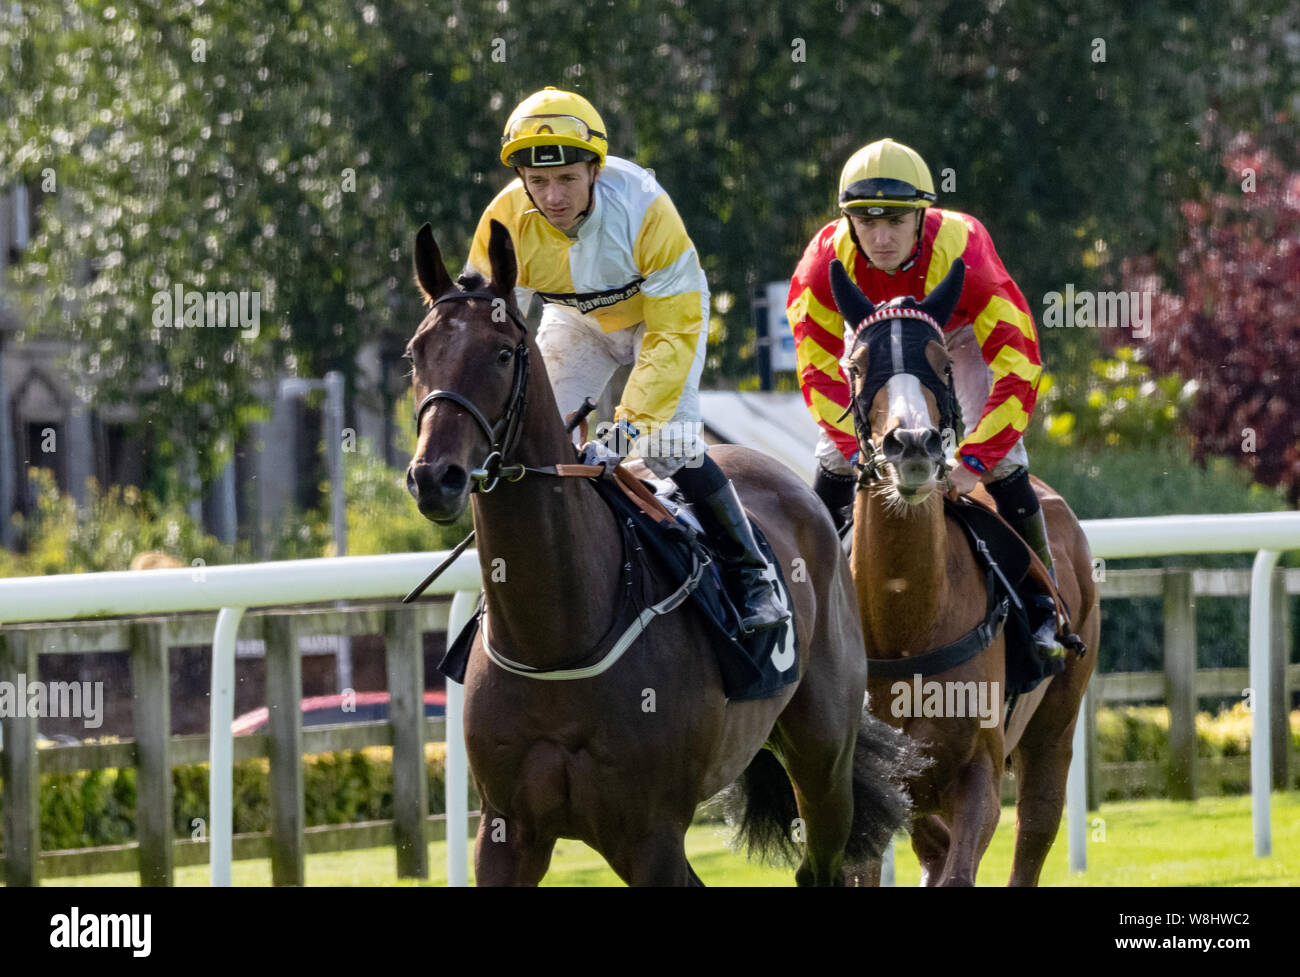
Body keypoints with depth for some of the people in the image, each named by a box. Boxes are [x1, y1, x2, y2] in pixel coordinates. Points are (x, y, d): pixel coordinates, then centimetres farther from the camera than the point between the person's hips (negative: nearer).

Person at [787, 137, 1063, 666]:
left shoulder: (961, 252, -43)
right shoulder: (827, 259, -35)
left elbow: (1020, 367, -43)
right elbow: (819, 368, -28)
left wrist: (974, 460, -47)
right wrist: (859, 448, -40)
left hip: (962, 334, -2)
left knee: (1001, 458, -16)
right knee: (836, 453, -9)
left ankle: (1044, 606, -2)